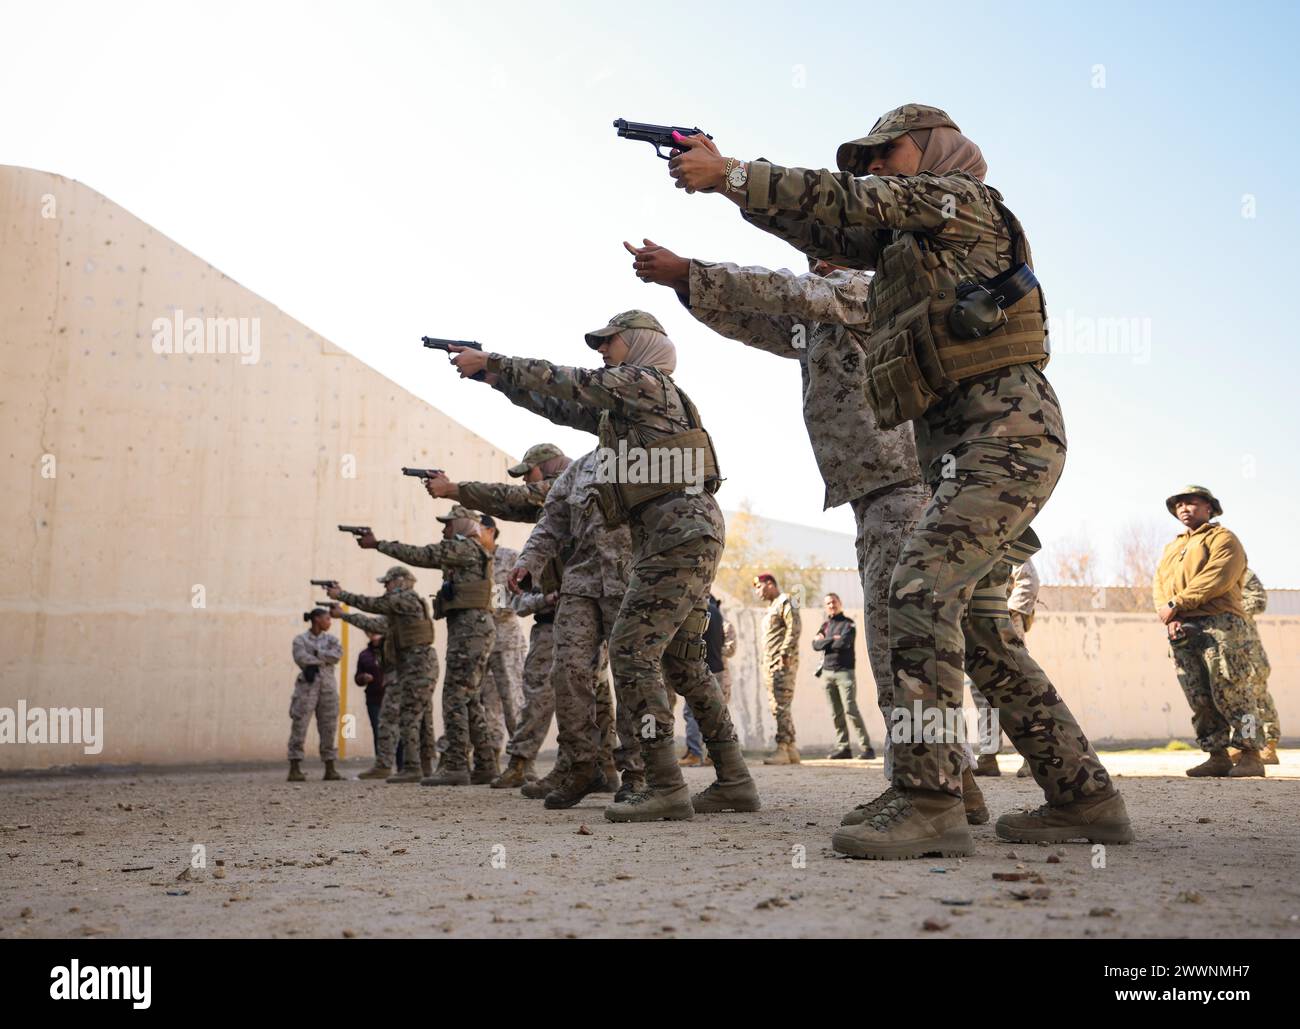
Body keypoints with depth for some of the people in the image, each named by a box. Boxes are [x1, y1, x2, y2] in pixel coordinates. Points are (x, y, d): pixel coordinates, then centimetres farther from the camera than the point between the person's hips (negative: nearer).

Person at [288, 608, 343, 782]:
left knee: (329, 728, 2)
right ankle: (294, 770, -7)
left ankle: (330, 770, 6)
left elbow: (337, 655, -6)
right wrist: (325, 660, -7)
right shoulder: (300, 639, 3)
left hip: (328, 687, 4)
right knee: (299, 727, -8)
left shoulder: (331, 639, 13)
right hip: (307, 687, -4)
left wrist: (315, 654, -11)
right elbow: (301, 658, -14)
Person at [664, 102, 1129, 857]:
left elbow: (847, 203, -6)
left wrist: (729, 173, -3)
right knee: (970, 620, 7)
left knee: (925, 588, -20)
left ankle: (929, 800, -21)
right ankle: (1083, 794, 13)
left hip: (1002, 430, -9)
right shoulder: (909, 240, 28)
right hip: (969, 446, 9)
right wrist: (725, 179, 8)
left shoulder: (964, 199, 4)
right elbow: (827, 231, 18)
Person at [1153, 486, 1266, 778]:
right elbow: (1159, 585, 14)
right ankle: (1217, 757, 6)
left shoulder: (1223, 538, 6)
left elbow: (1216, 579, -10)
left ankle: (1250, 756, -7)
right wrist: (1168, 617, -6)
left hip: (1219, 625, -6)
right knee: (1199, 700, 2)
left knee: (1230, 694, -11)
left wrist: (1176, 604, -13)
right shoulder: (1171, 548, 27)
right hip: (1181, 632, 6)